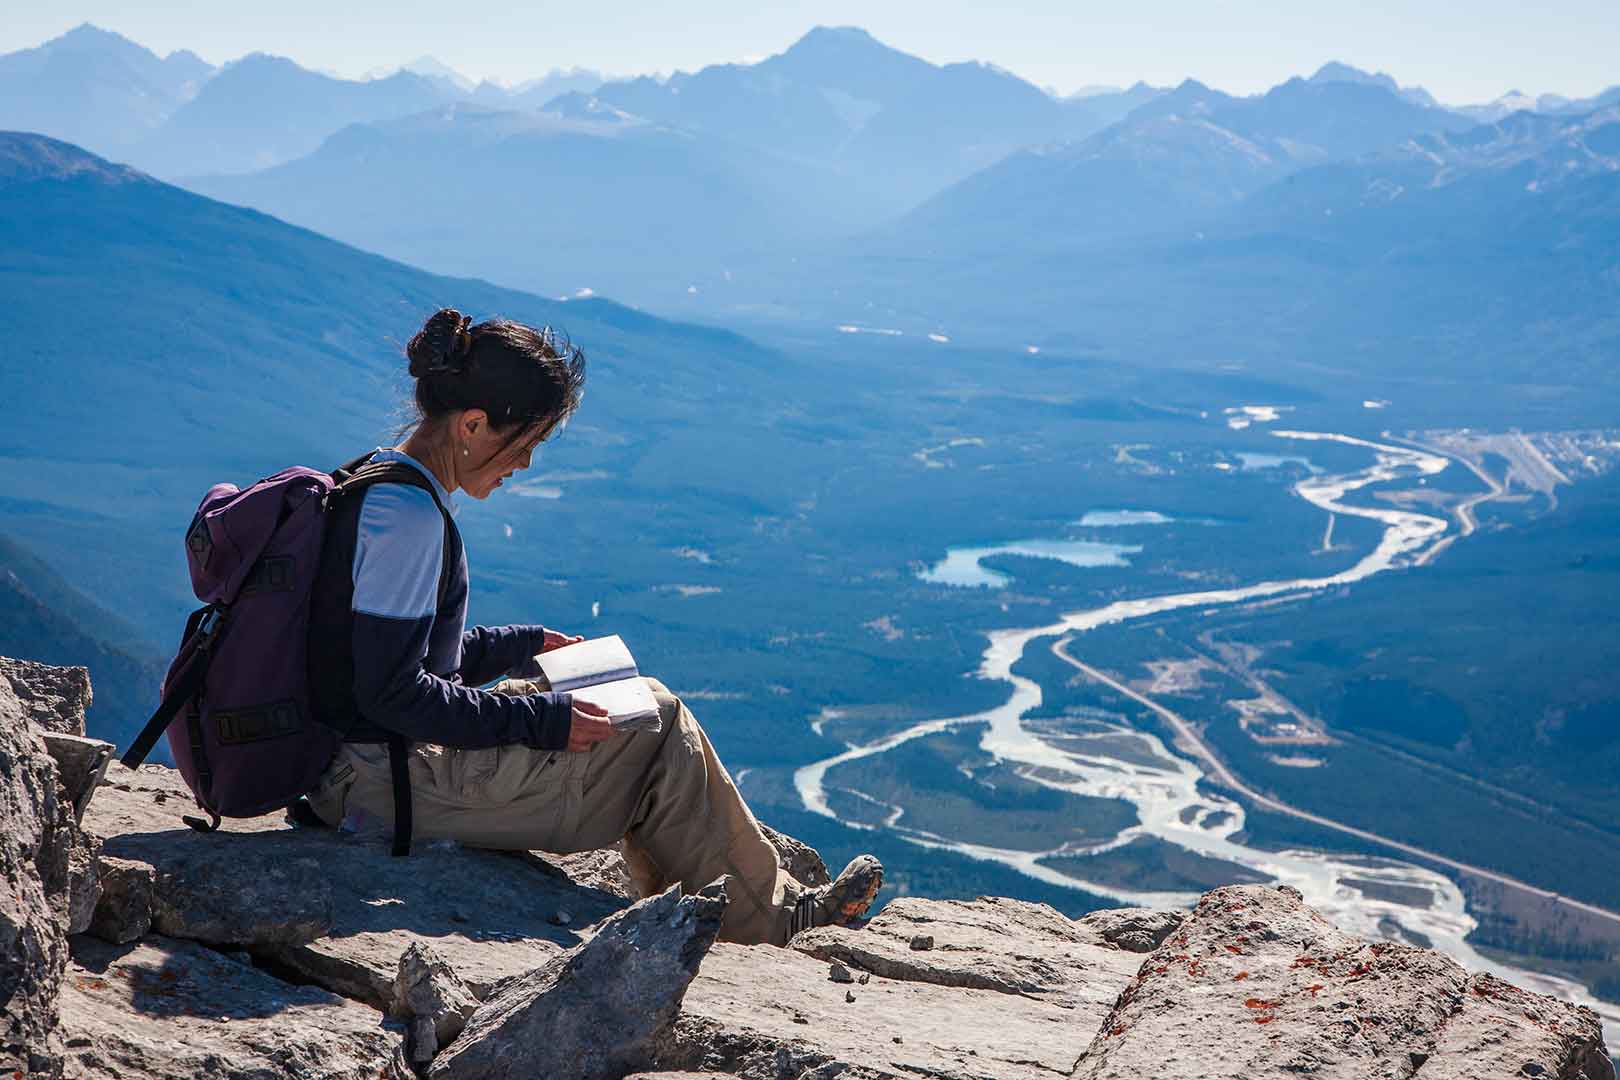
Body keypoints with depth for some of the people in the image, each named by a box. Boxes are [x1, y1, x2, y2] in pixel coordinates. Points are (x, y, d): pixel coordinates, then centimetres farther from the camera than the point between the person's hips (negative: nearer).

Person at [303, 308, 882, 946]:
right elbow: (392, 694, -24)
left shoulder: (377, 486, 10)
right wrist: (540, 721, -18)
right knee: (658, 728, -4)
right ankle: (766, 926, 10)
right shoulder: (407, 516, -21)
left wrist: (525, 646, 15)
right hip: (386, 787, -10)